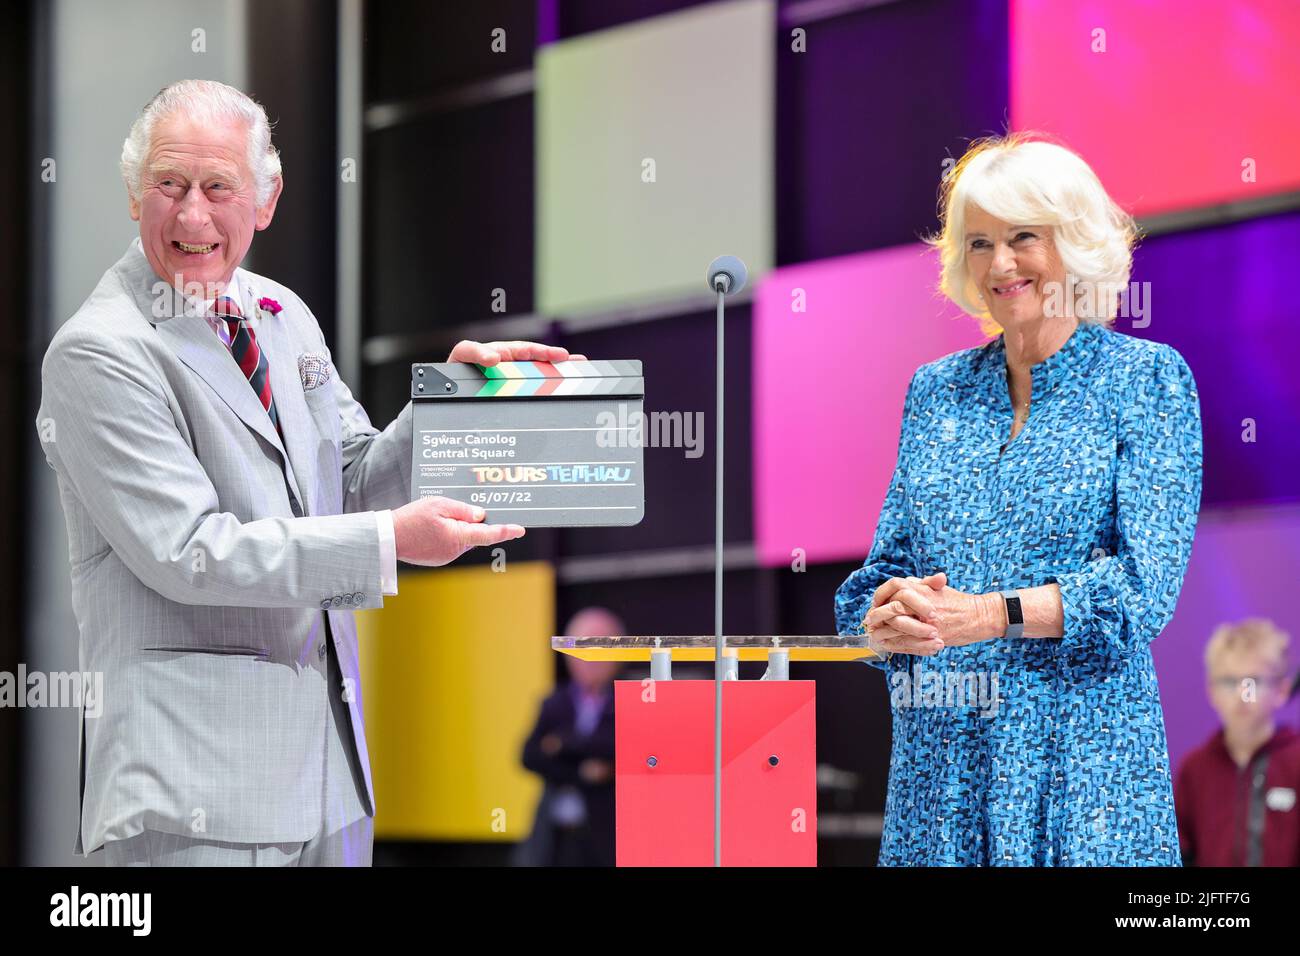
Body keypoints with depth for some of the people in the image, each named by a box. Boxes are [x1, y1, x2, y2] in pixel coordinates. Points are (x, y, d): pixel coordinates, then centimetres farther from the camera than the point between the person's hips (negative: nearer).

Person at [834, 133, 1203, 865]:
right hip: (936, 755, 4)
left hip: (1082, 752, -4)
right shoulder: (936, 391, 13)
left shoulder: (1145, 378, -1)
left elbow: (1145, 584, -10)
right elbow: (888, 566, 12)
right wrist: (885, 619, -13)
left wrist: (985, 615, -22)